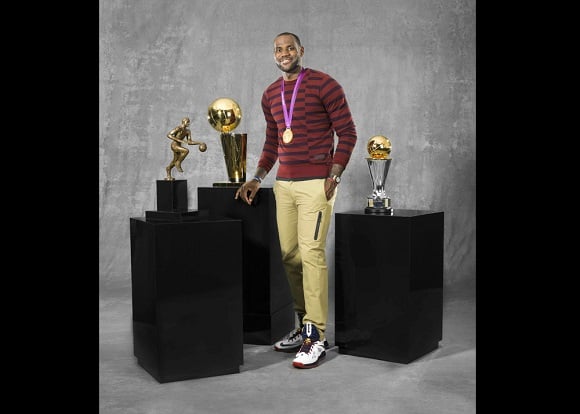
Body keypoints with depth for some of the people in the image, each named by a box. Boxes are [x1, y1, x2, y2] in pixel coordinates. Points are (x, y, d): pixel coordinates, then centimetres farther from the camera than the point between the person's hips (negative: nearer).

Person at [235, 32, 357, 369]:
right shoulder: (270, 95, 15)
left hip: (317, 183, -6)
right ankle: (304, 325, 16)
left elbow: (348, 133, -5)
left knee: (311, 254, -12)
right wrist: (258, 179, 11)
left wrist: (333, 176, -13)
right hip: (284, 184, 7)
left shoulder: (325, 85, -5)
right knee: (289, 255, 5)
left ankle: (317, 338, -8)